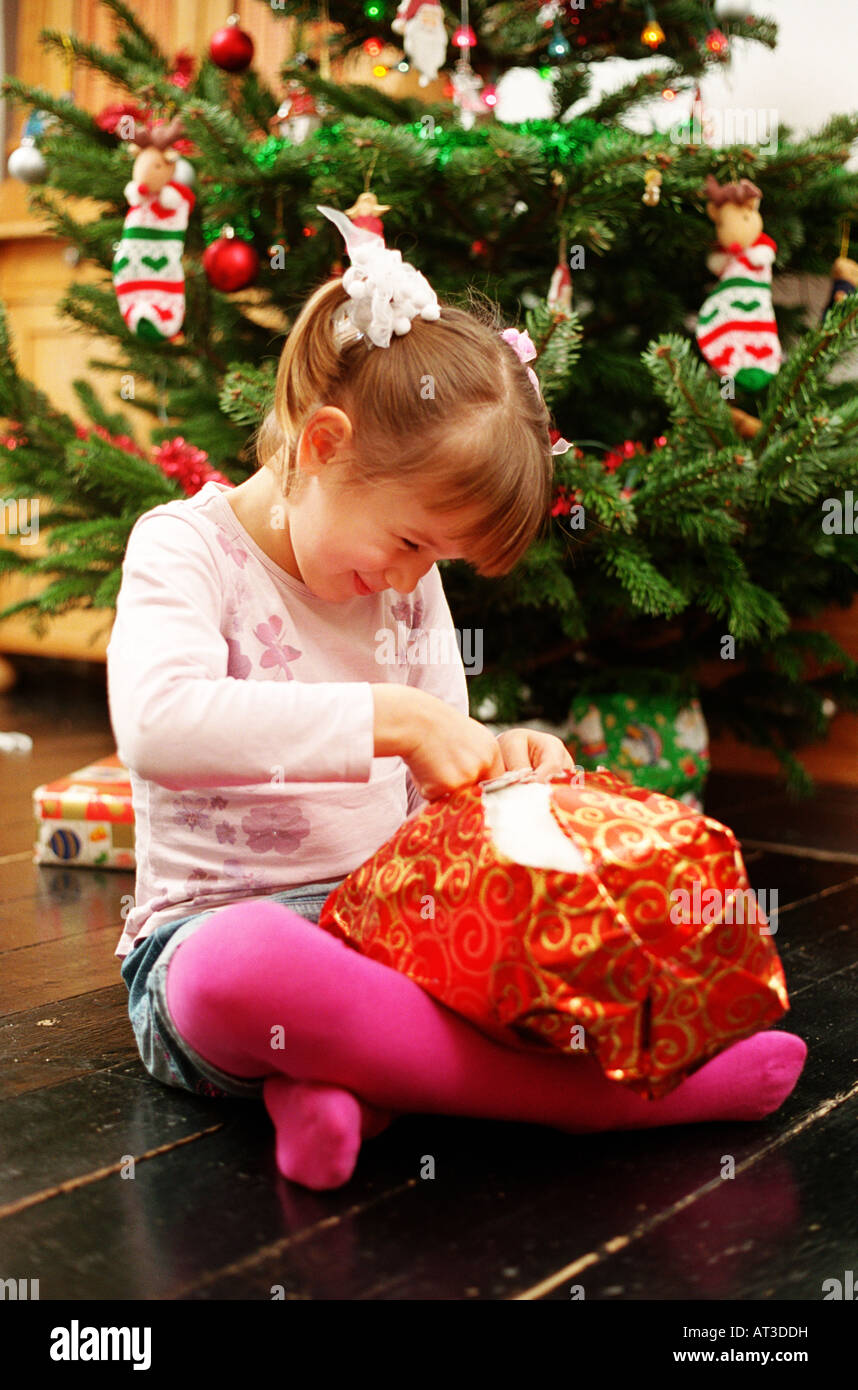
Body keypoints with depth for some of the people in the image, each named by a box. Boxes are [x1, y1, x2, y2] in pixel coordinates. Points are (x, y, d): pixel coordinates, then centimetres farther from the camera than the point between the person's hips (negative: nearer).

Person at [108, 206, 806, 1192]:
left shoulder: (409, 586, 11)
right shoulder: (184, 546, -8)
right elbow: (158, 724, -29)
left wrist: (500, 760, -10)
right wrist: (391, 718, -32)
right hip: (220, 924, -6)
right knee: (241, 969, -42)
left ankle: (347, 1075, -28)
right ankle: (590, 1093, -37)